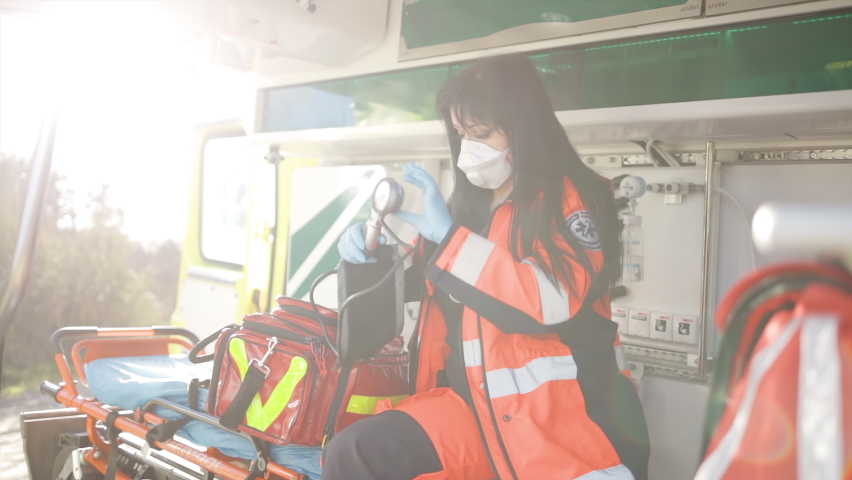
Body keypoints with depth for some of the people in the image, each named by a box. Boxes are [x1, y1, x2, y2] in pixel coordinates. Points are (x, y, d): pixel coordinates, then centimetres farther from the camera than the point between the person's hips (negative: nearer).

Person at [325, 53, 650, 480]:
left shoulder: (574, 199, -4)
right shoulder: (469, 205, 14)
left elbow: (555, 301, -21)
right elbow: (415, 280, 27)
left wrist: (451, 236, -18)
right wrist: (369, 249, 5)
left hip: (557, 419, -5)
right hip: (476, 407, 5)